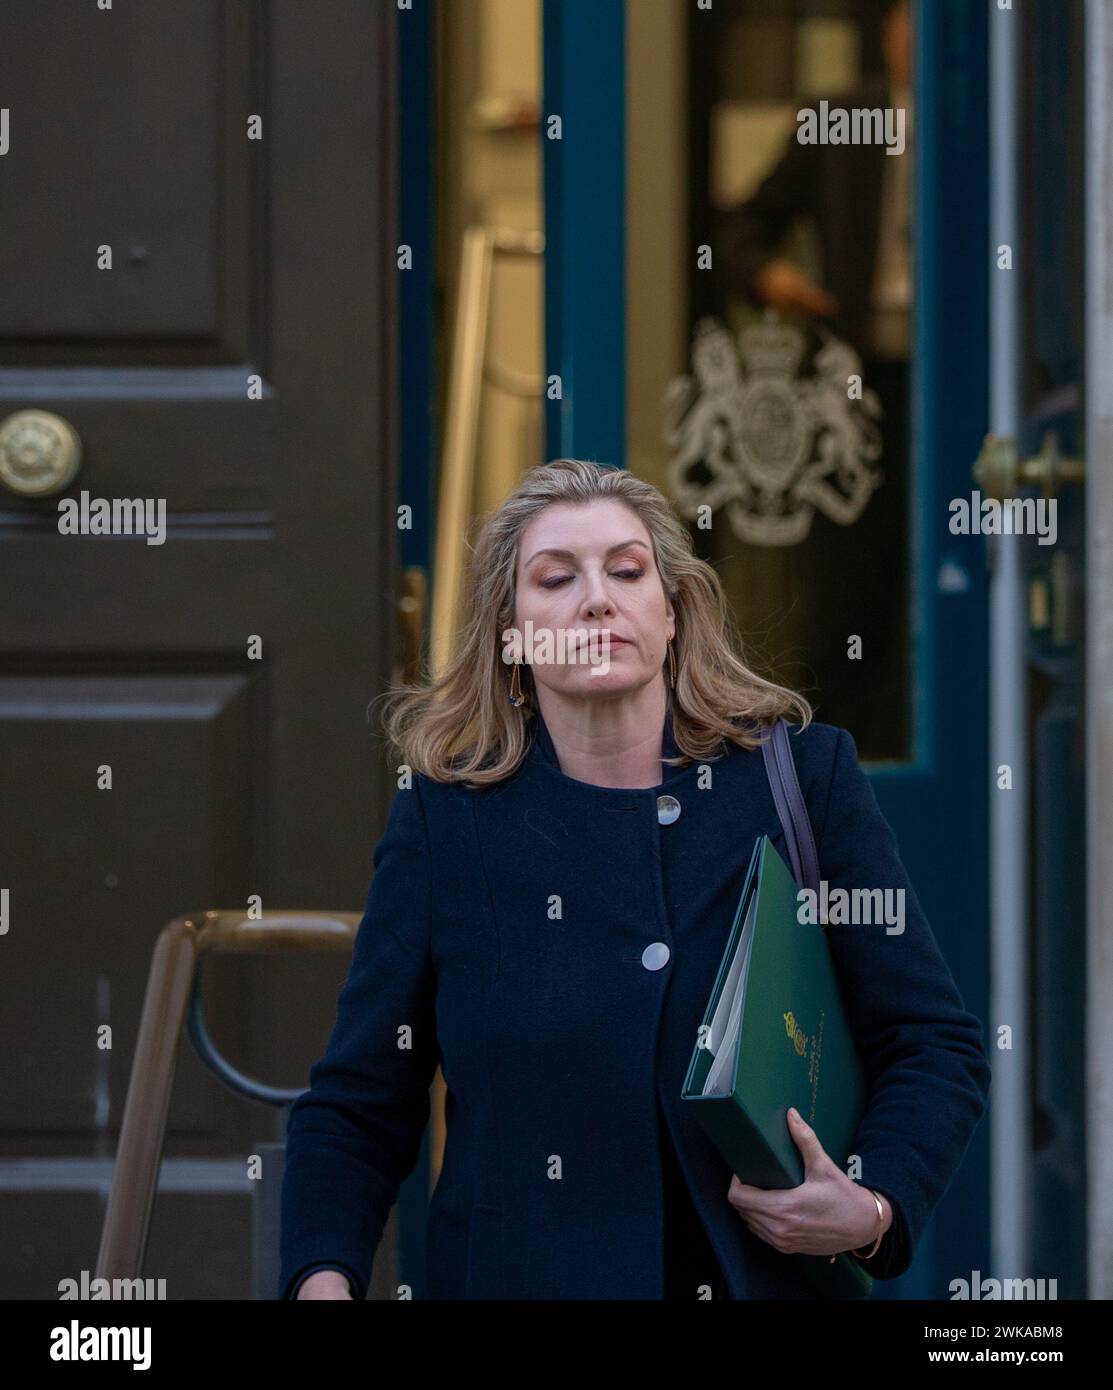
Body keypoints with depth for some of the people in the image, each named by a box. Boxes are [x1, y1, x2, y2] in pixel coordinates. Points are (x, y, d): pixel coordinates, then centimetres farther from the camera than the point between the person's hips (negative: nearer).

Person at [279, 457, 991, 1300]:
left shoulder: (804, 779, -1)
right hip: (518, 1274, 0)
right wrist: (323, 1278, -19)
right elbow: (357, 1104, -1)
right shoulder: (445, 816, -1)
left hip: (766, 1277, 0)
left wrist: (873, 1211, -17)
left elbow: (938, 1046, 1)